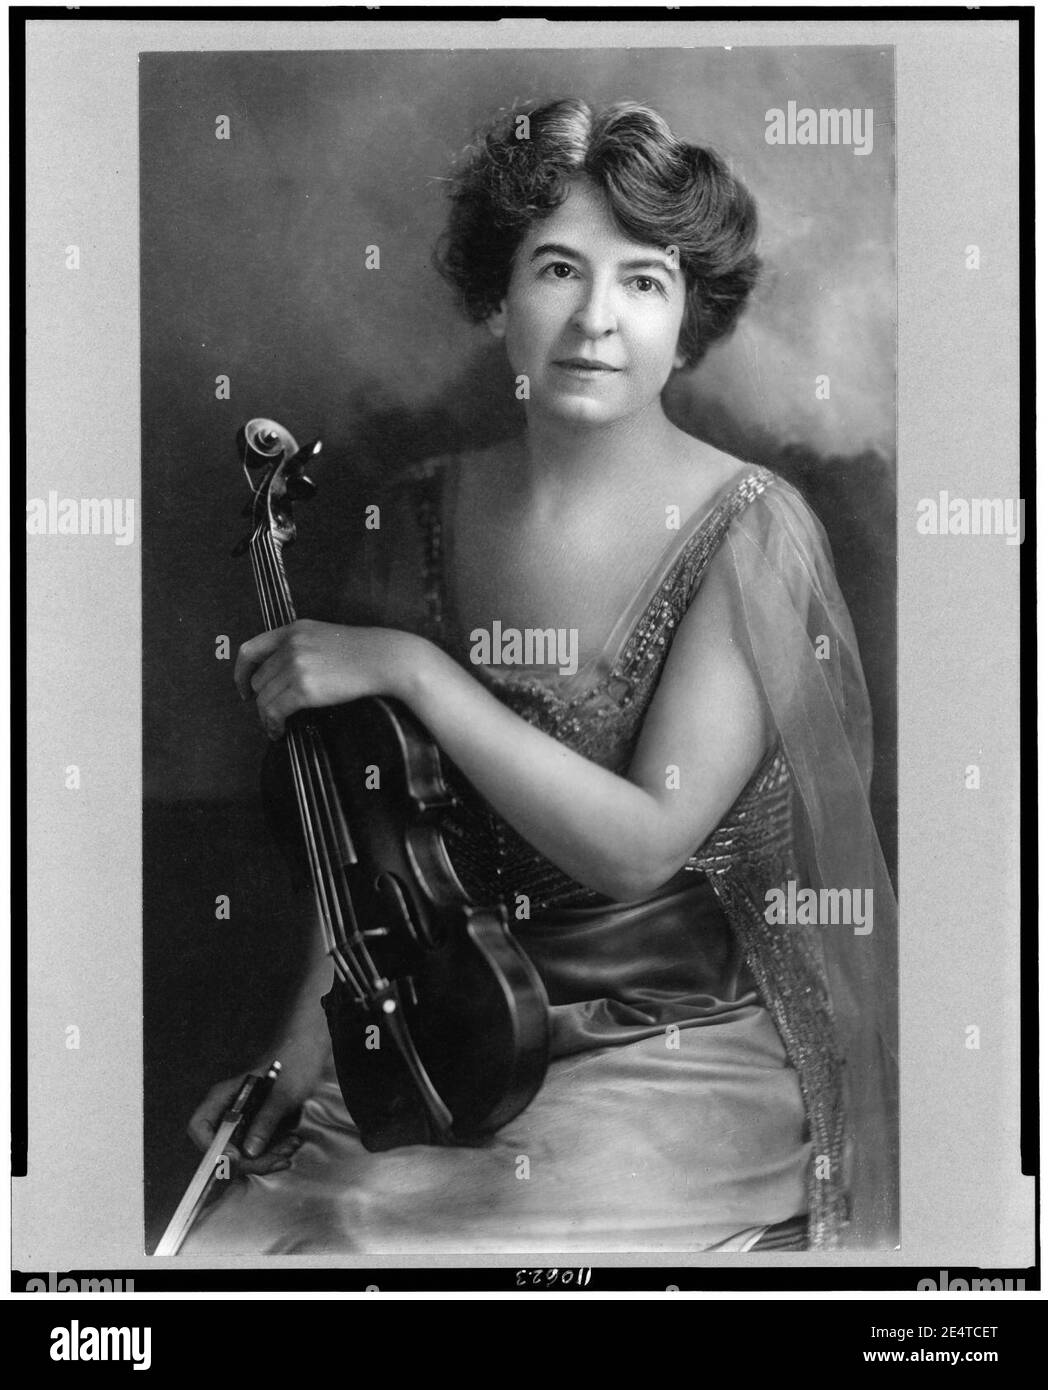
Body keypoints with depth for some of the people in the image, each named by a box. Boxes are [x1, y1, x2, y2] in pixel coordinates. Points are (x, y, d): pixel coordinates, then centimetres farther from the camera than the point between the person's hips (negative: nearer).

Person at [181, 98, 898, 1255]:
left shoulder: (750, 534, -13)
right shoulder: (429, 511, 2)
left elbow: (640, 842, -20)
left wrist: (409, 669, -22)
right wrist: (305, 1042, 0)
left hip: (681, 1055, -4)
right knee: (214, 1237, -9)